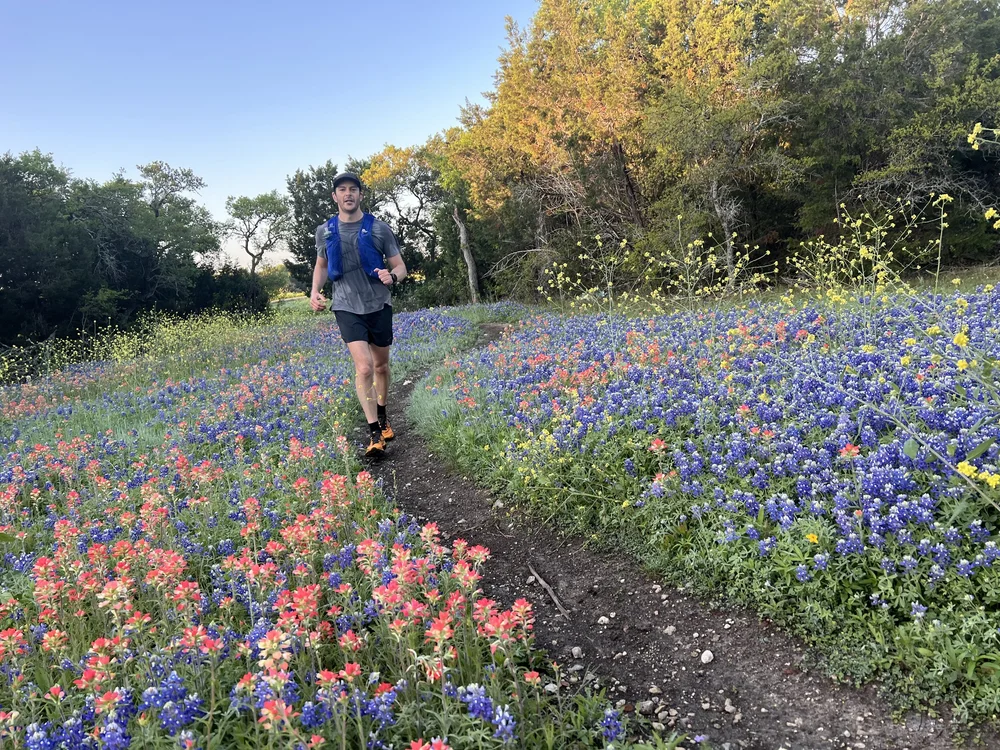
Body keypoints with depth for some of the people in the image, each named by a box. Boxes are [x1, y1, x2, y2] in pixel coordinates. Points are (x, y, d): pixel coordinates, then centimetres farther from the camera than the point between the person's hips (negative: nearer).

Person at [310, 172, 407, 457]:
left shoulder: (379, 229, -5)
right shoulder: (325, 231, 2)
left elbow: (400, 267, -1)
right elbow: (321, 265, 18)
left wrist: (392, 276, -24)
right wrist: (315, 291, 1)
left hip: (379, 305, 1)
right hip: (347, 308, -1)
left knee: (381, 366, 16)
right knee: (364, 367, -16)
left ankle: (382, 417, 40)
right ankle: (375, 434, -10)